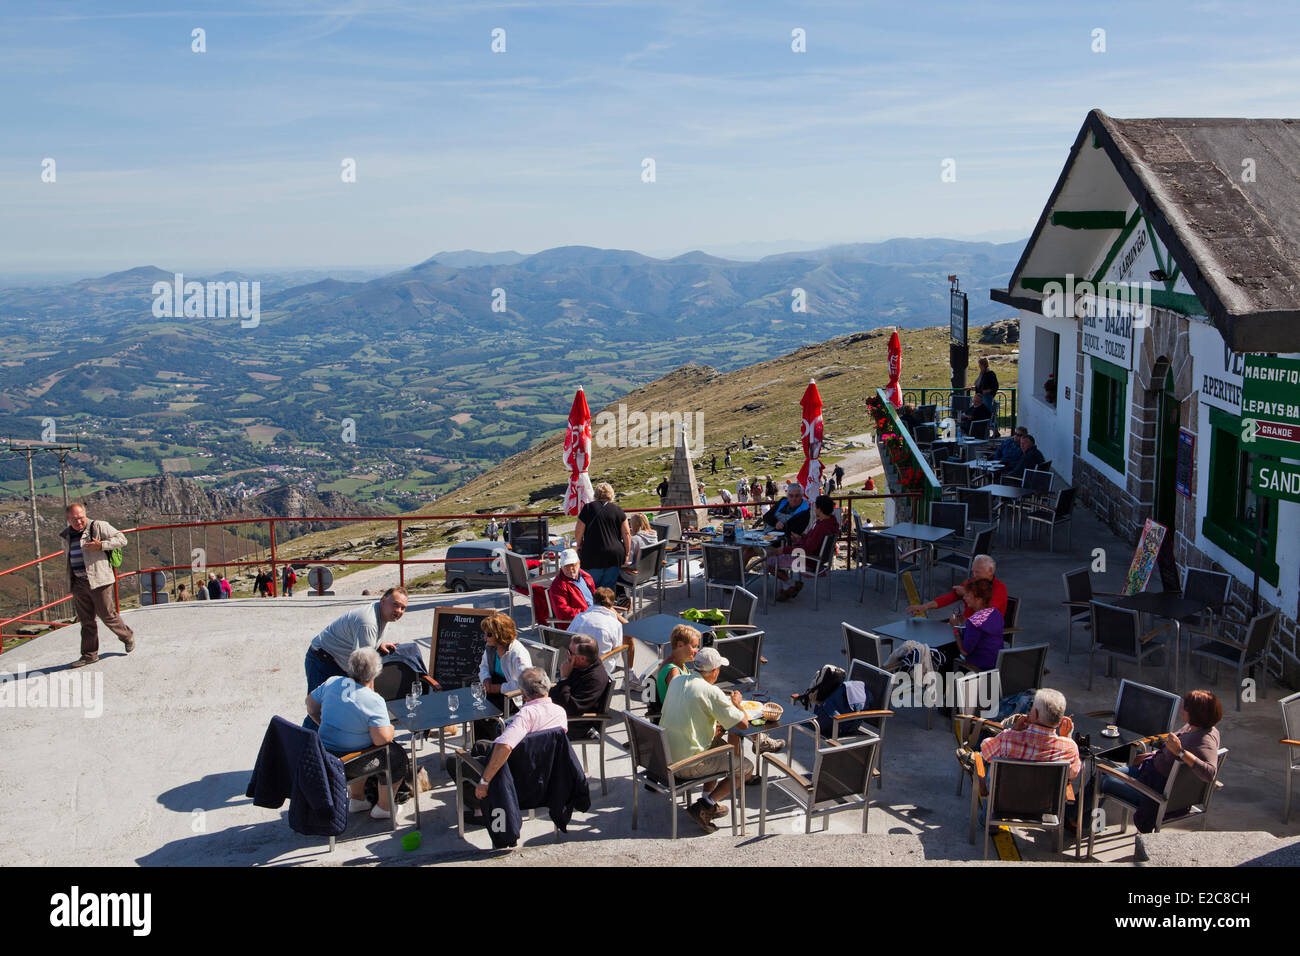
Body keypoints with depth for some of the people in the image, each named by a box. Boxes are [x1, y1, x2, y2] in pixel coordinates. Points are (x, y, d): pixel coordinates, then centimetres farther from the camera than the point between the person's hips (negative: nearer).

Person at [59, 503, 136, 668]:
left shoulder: (98, 527, -5)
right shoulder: (66, 536, 14)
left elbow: (121, 539, -6)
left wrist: (101, 545, -20)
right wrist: (71, 582, 22)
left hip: (99, 580, -5)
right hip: (78, 583, 5)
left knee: (107, 615, 0)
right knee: (86, 620, 7)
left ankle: (127, 637, 25)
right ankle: (89, 655, 13)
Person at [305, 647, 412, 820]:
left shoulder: (332, 683, -3)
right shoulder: (374, 701, -22)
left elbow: (311, 704, 13)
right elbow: (381, 739, -25)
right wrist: (390, 728, -3)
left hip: (325, 757, 7)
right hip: (351, 764, -7)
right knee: (397, 755, 15)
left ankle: (356, 799, 42)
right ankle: (383, 808, 25)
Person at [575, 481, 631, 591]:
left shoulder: (588, 508, -1)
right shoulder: (618, 510, 5)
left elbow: (578, 532, -1)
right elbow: (626, 534, 3)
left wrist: (579, 546, 16)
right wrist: (626, 554, 11)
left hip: (593, 555, -2)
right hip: (615, 556, 2)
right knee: (608, 588, 9)